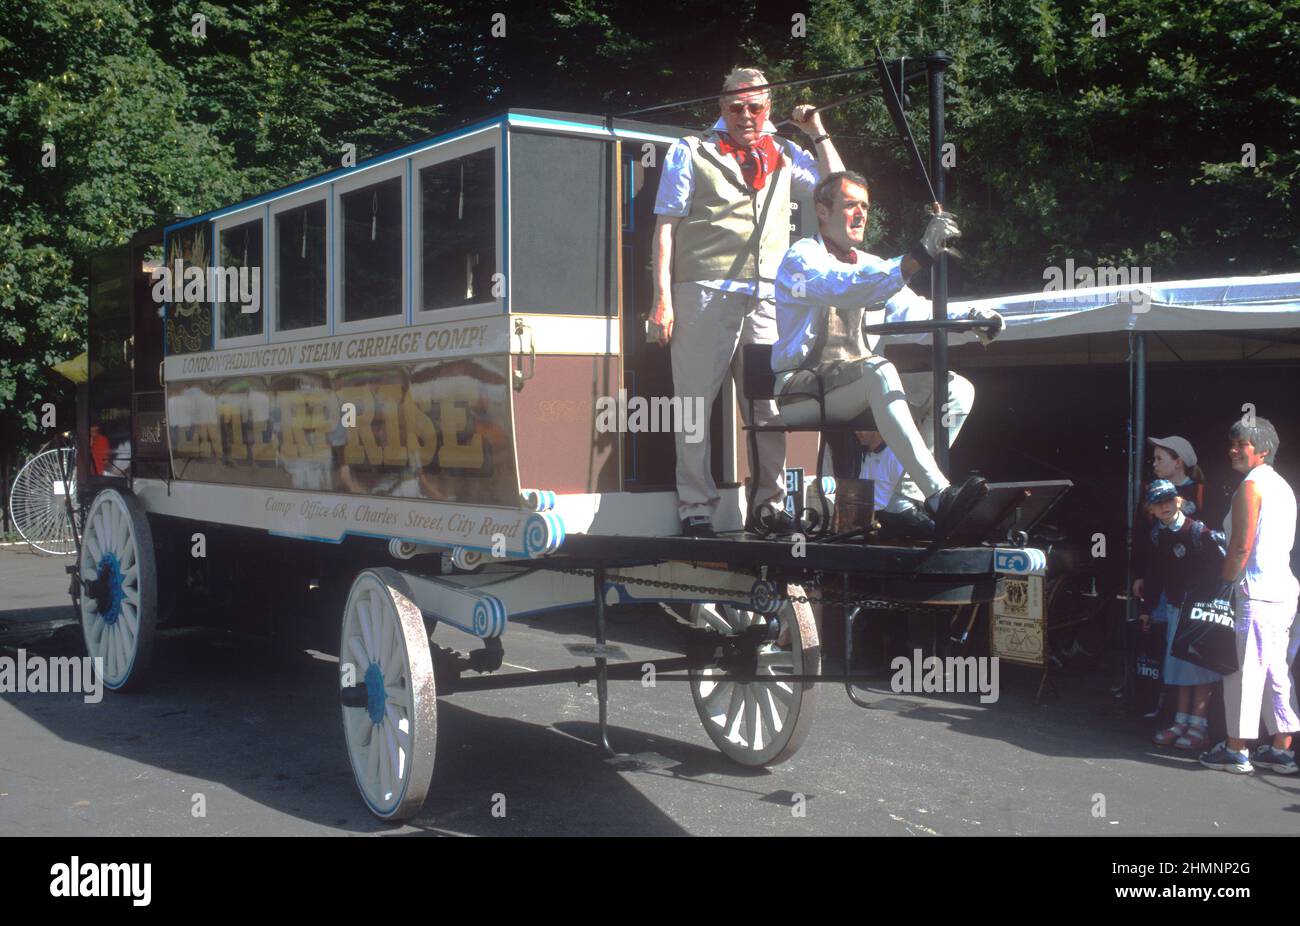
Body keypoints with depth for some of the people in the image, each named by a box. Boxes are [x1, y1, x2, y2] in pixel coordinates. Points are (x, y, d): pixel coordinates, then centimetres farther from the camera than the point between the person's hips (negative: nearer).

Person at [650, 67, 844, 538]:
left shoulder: (785, 156, 19)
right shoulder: (691, 152, 10)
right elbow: (666, 225, 5)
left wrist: (818, 133, 14)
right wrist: (663, 298, -4)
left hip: (766, 297, 3)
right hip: (705, 293, -3)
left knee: (768, 404, 2)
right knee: (696, 402, -2)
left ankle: (770, 503, 12)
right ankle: (696, 508, 4)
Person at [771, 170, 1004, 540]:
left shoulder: (870, 266, 22)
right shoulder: (800, 259, -3)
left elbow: (916, 314, 12)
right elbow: (847, 290, -25)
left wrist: (966, 322, -9)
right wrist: (919, 256, -35)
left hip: (861, 388, 8)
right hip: (805, 391, -8)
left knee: (957, 389, -10)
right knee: (877, 369, -37)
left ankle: (906, 501, -19)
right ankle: (937, 495, -47)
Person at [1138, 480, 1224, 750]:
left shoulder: (1198, 532, -12)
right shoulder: (1156, 536, 4)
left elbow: (1218, 567, -13)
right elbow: (1156, 576, 12)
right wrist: (1147, 608, 12)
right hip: (1175, 607, 6)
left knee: (1201, 665, -6)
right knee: (1180, 664, 9)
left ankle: (1199, 726, -4)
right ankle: (1182, 721, 16)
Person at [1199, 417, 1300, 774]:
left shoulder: (1251, 486, -11)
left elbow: (1241, 546, -17)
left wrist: (1226, 582, -8)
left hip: (1256, 593, -9)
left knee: (1244, 671, -4)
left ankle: (1235, 750, 0)